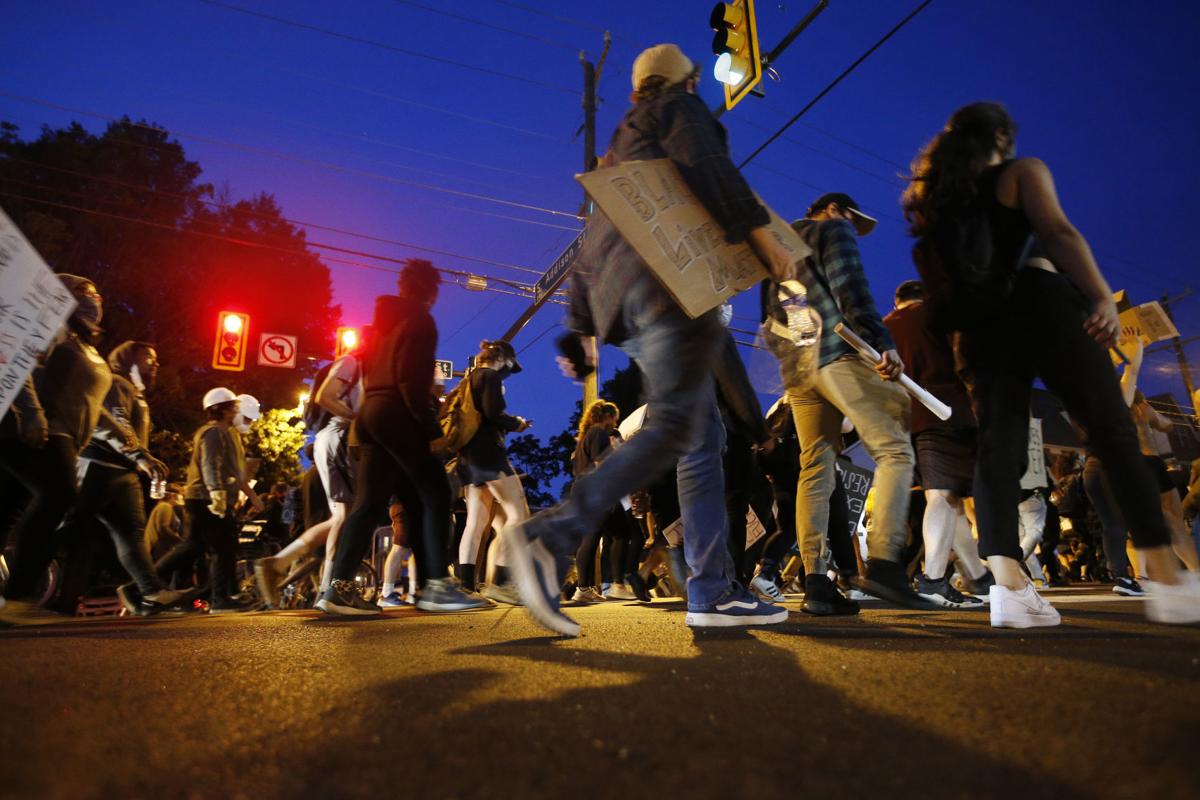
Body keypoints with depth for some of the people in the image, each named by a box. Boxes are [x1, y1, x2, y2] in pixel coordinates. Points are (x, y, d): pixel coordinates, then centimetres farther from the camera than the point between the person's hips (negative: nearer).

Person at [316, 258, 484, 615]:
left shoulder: (382, 320, 23)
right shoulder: (419, 320, -4)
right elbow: (411, 379, -15)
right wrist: (432, 429, -17)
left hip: (371, 413, 9)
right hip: (397, 415, -9)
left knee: (369, 502, 7)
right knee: (435, 494, -7)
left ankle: (339, 587, 2)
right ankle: (437, 585, -12)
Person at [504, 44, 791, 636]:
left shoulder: (623, 145, 35)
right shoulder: (677, 107, 15)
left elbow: (590, 244, 28)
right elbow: (705, 164, -10)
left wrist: (581, 329, 25)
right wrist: (758, 228, -14)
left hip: (631, 292, 9)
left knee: (704, 436, 3)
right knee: (676, 426, -20)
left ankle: (711, 591, -2)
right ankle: (552, 538, -31)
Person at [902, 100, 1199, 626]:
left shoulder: (936, 199, 24)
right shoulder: (1022, 172, 9)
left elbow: (937, 279, 18)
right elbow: (1058, 233, -7)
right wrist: (1102, 298, -12)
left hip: (978, 327, 5)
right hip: (1039, 308, -4)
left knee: (998, 445, -5)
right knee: (1113, 434, -1)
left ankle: (1008, 583, -20)